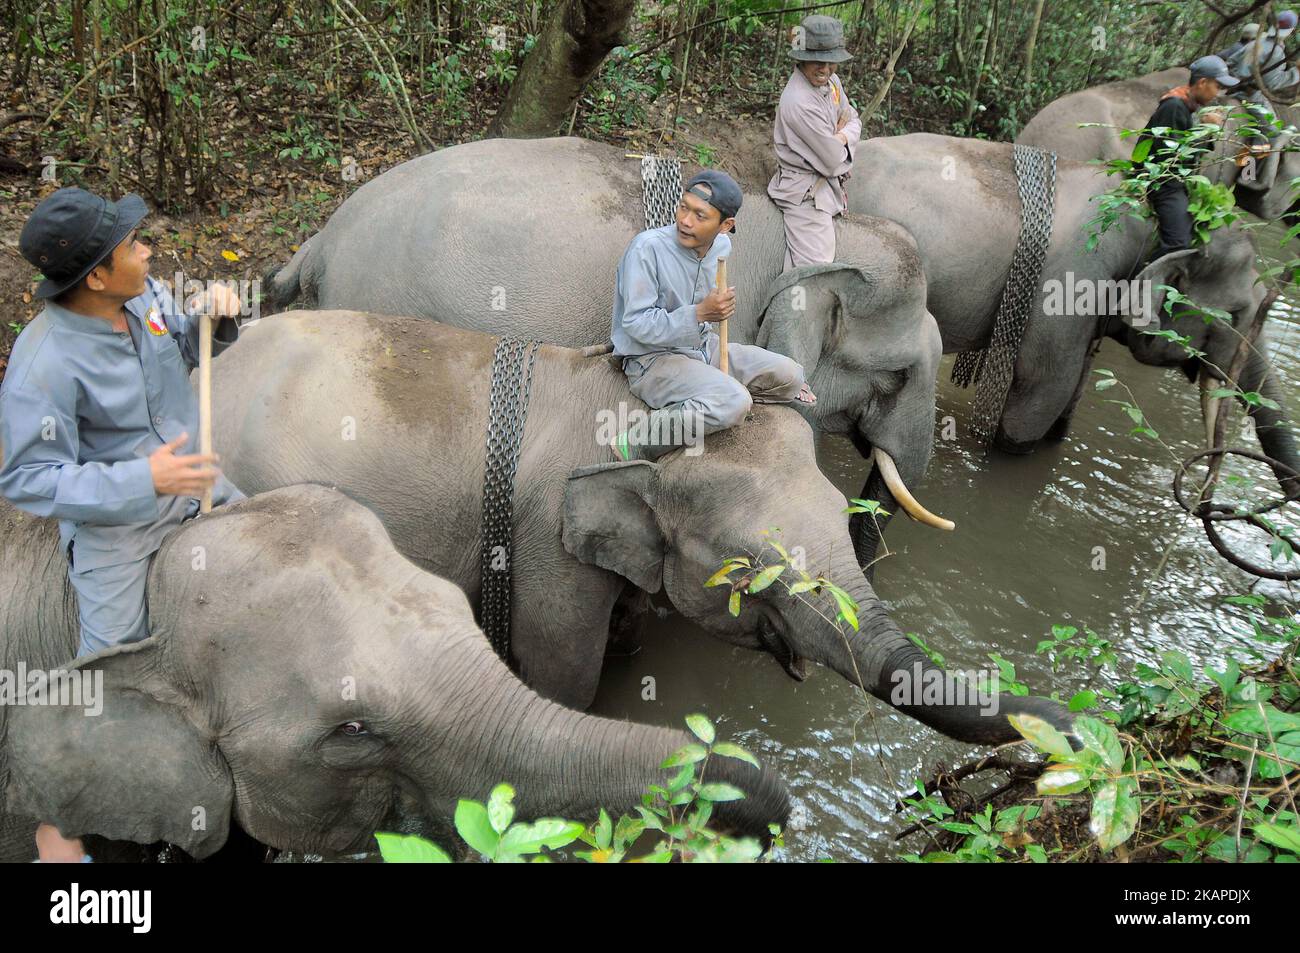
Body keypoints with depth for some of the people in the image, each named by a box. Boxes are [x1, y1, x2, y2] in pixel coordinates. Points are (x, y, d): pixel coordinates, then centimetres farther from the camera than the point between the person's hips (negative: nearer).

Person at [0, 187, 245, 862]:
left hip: (186, 480, 7)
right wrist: (143, 479, -35)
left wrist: (214, 320, -13)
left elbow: (183, 350, 9)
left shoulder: (145, 293, -12)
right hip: (111, 522, -6)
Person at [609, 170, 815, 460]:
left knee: (790, 376, 1)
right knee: (734, 404, -33)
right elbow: (636, 324, -24)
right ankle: (634, 446, -25)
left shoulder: (722, 245, 0)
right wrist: (700, 313, -31)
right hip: (653, 359, -8)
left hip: (704, 347, 8)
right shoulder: (647, 247, -23)